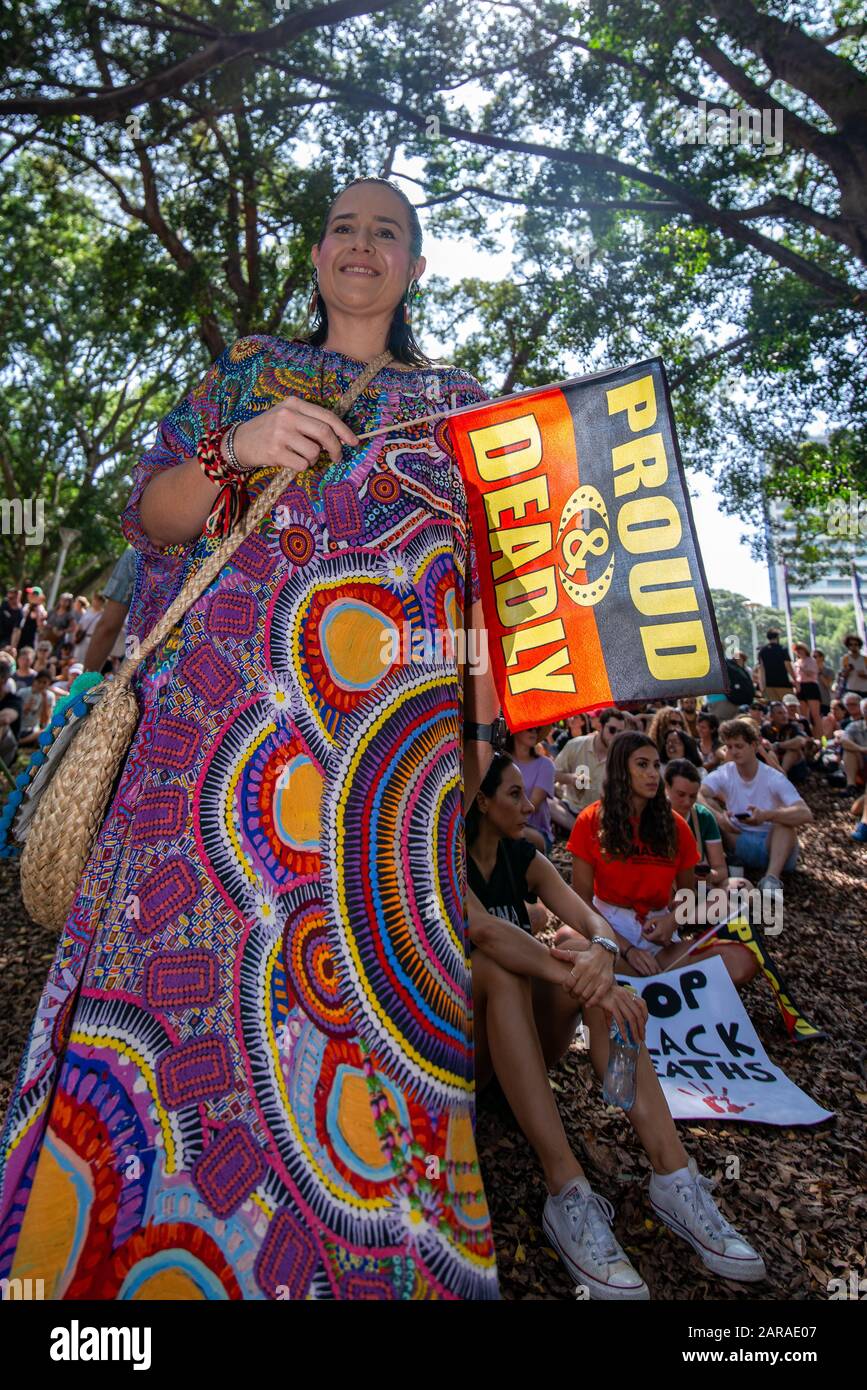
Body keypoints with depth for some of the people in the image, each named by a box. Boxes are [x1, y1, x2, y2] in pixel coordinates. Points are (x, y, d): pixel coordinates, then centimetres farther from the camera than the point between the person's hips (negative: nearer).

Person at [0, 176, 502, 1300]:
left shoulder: (457, 400, 21)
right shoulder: (246, 369, 20)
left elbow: (486, 568, 14)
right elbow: (149, 516, 12)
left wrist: (484, 718, 3)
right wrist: (232, 454, -8)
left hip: (388, 740, 1)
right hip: (221, 713, 1)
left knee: (368, 965, -2)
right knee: (184, 933, -5)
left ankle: (360, 1258, 18)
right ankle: (116, 1232, 15)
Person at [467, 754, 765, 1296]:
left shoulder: (522, 858, 6)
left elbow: (593, 919, -9)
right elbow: (483, 930, -32)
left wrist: (600, 952, -33)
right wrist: (577, 980, -41)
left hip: (528, 1037, 5)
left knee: (577, 944, -22)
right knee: (496, 964, -34)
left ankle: (673, 1173, -30)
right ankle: (567, 1192, -39)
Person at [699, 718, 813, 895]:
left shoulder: (775, 778, -12)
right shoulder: (724, 774, -4)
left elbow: (806, 814, -25)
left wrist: (767, 815, -40)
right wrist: (717, 815, -38)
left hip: (773, 844, -2)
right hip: (739, 844, 2)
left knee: (785, 819, -31)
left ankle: (772, 877, -44)